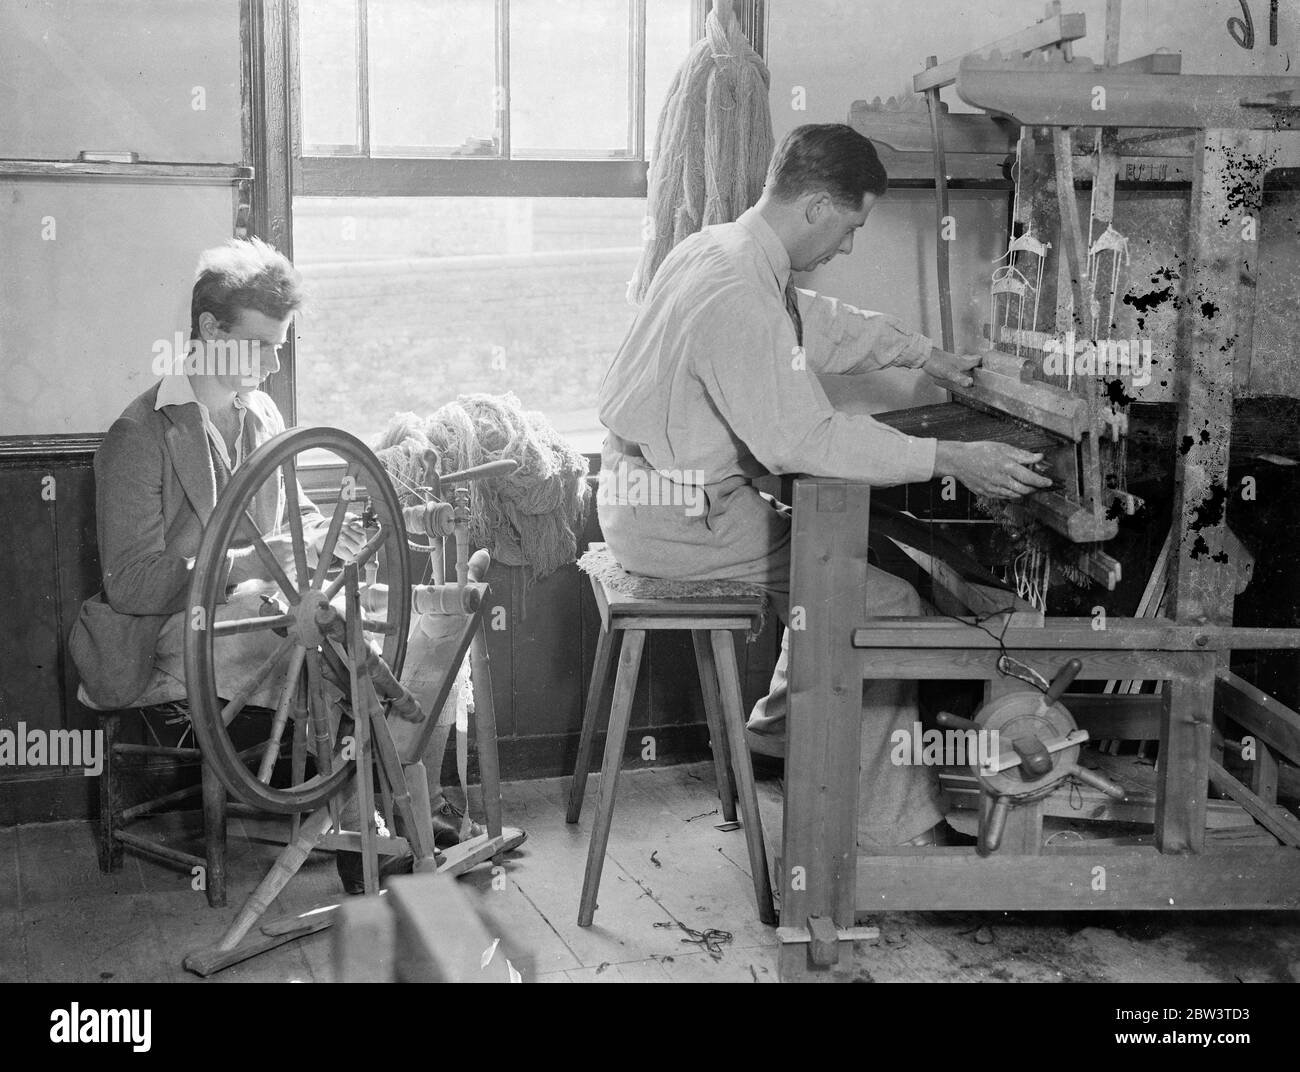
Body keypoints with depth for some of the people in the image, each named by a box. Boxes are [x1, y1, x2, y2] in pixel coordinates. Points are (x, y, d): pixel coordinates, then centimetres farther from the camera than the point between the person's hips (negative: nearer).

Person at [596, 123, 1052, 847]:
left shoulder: (721, 246, 7)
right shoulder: (739, 297, -25)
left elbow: (824, 323, 22)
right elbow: (802, 440, -28)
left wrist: (930, 356, 27)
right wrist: (949, 460, -25)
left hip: (649, 490, 10)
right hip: (682, 518, -10)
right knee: (887, 603, -7)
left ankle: (781, 726, 34)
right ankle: (895, 829, 1)